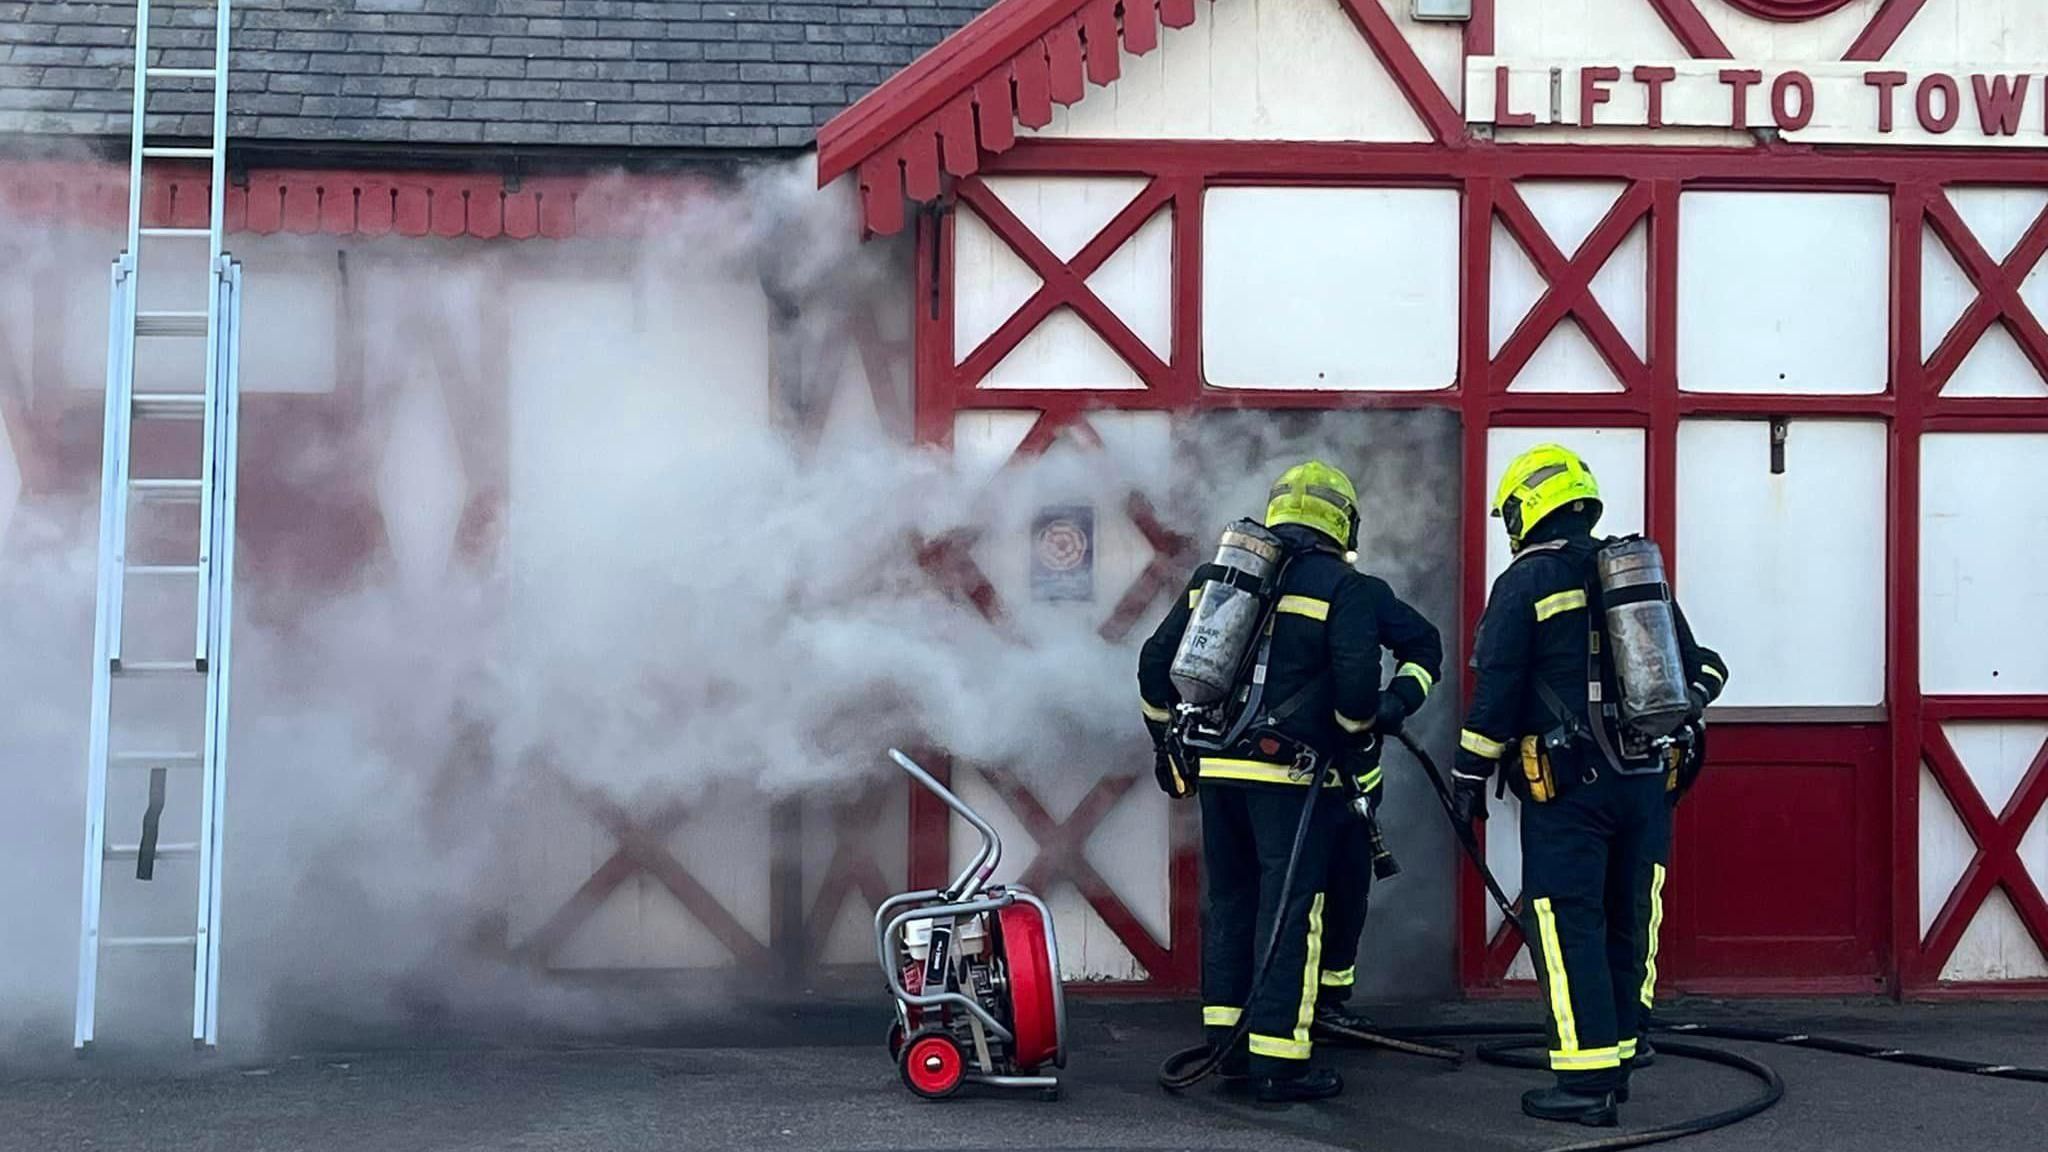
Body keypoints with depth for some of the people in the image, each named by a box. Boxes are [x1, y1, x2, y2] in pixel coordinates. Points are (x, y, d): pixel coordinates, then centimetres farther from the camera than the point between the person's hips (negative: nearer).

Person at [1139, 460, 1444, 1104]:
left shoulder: (1214, 576, 13)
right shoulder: (1347, 590, -4)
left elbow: (1156, 662, 13)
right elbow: (1356, 684, -15)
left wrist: (1167, 741, 23)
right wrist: (1361, 729, 5)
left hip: (1214, 766, 6)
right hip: (1289, 772, -5)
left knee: (1228, 899, 16)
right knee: (1289, 908, -1)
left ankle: (1226, 1042, 23)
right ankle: (1277, 1061, -1)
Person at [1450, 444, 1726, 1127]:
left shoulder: (1526, 583, -3)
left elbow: (1495, 691, -6)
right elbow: (1696, 669, 18)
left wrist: (1470, 774, 1)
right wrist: (1673, 733, 30)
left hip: (1569, 786, -6)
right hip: (1646, 781, 6)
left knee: (1566, 926, -4)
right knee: (1627, 922, 13)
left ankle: (1586, 1081, -8)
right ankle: (1617, 1059, 21)